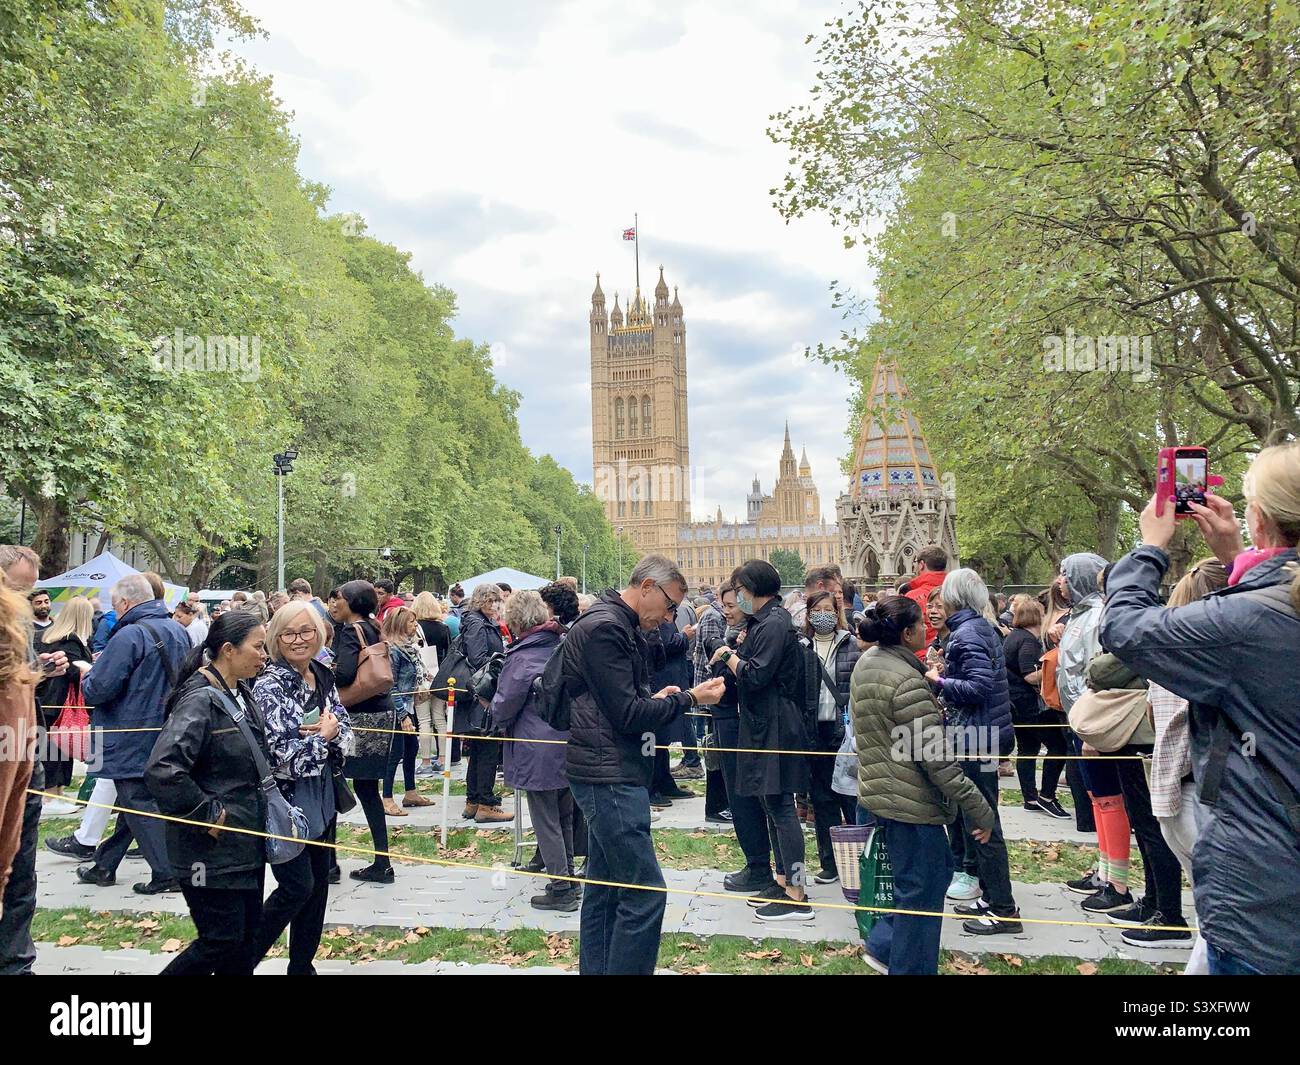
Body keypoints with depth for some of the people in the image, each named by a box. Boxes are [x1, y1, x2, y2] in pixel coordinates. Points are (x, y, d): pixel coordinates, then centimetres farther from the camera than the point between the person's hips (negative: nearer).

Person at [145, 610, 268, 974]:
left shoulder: (241, 694, 7)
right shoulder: (199, 699, -20)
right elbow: (162, 771, -30)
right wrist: (208, 815, -21)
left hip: (246, 844, 8)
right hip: (212, 850, -8)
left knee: (246, 938, 14)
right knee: (222, 941, 0)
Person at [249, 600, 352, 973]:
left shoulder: (324, 676, 5)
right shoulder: (269, 685, -16)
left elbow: (344, 726, 8)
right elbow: (280, 752, -22)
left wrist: (333, 731, -13)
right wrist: (323, 736, -12)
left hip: (321, 795, 7)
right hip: (286, 798, -7)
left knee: (318, 883, 13)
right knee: (296, 887, -5)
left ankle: (302, 966, 26)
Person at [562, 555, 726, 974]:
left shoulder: (623, 627, 16)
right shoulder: (604, 628, -17)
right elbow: (628, 715, -19)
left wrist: (656, 700, 4)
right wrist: (688, 699, -11)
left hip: (613, 773, 11)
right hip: (609, 776, -11)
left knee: (604, 888, 16)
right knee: (644, 891, -9)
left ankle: (596, 969, 24)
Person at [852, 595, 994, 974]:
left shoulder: (866, 662, 4)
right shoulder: (908, 683, -24)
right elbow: (937, 759, -23)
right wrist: (981, 812, -17)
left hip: (879, 791, 10)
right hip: (910, 801, -10)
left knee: (938, 867, 23)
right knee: (921, 892, 4)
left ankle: (883, 944, 29)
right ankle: (910, 966, 17)